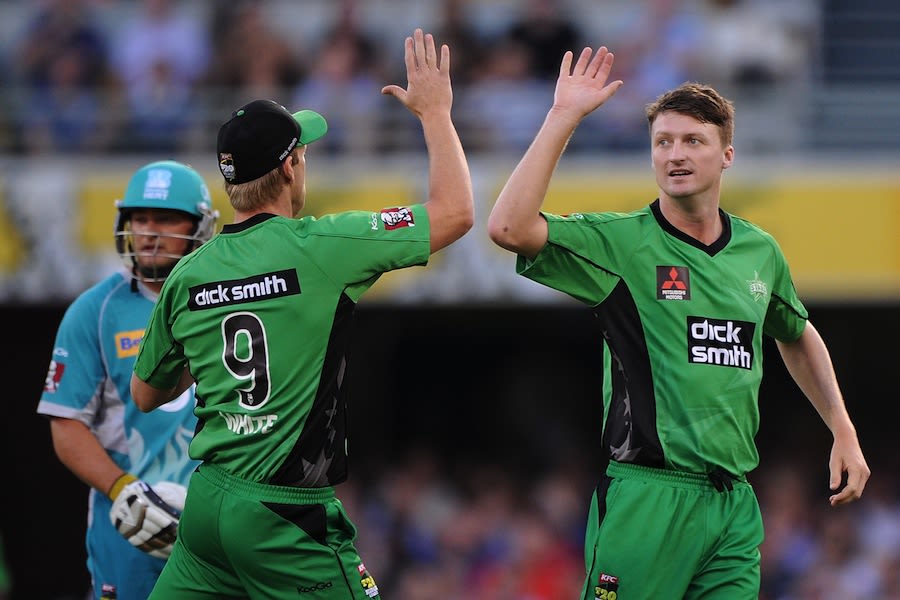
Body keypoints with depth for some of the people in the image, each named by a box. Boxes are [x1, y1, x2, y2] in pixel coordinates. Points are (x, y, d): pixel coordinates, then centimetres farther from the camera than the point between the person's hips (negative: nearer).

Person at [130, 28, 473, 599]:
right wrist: (435, 112, 7)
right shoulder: (319, 247, -10)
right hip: (289, 519, -5)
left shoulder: (188, 275, 5)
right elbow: (456, 211, -5)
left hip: (208, 504, 5)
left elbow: (146, 395, 17)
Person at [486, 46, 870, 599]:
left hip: (735, 505, 5)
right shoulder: (621, 242, -4)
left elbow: (798, 336, 31)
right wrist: (564, 117, -19)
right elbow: (510, 228, -21)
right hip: (648, 498, -5)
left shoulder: (760, 252, 11)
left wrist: (844, 433, 26)